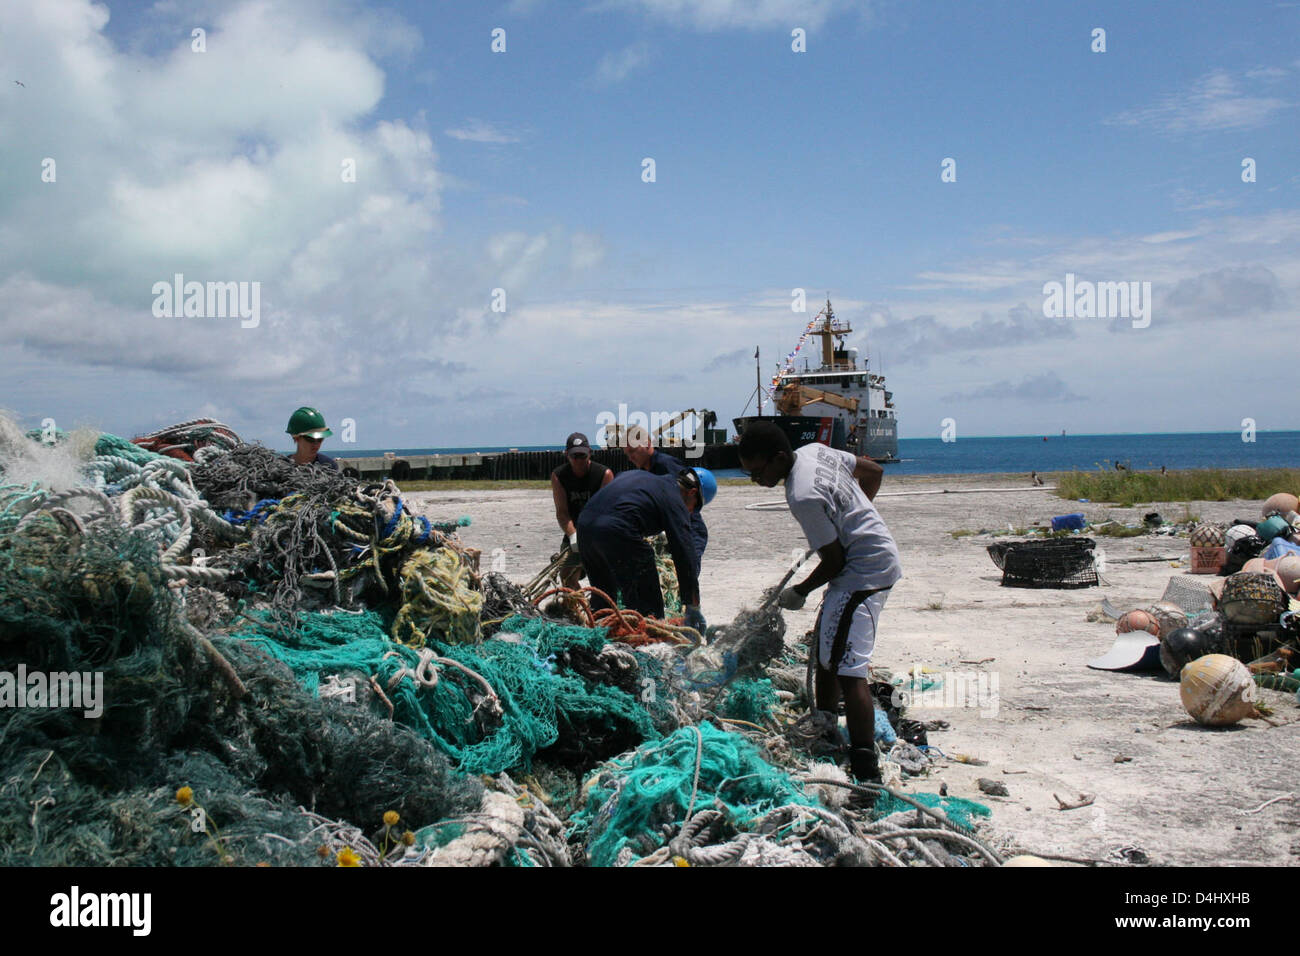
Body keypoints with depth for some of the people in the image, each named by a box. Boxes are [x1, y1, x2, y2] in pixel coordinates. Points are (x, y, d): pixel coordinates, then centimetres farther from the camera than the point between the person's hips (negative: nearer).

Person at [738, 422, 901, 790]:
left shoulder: (804, 497, -26)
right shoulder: (814, 450, 2)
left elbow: (834, 561, -20)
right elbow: (873, 470, 16)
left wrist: (800, 591, -3)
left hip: (864, 572, -11)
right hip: (878, 556, 11)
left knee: (847, 668, -17)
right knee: (826, 649, 21)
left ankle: (866, 770, -22)